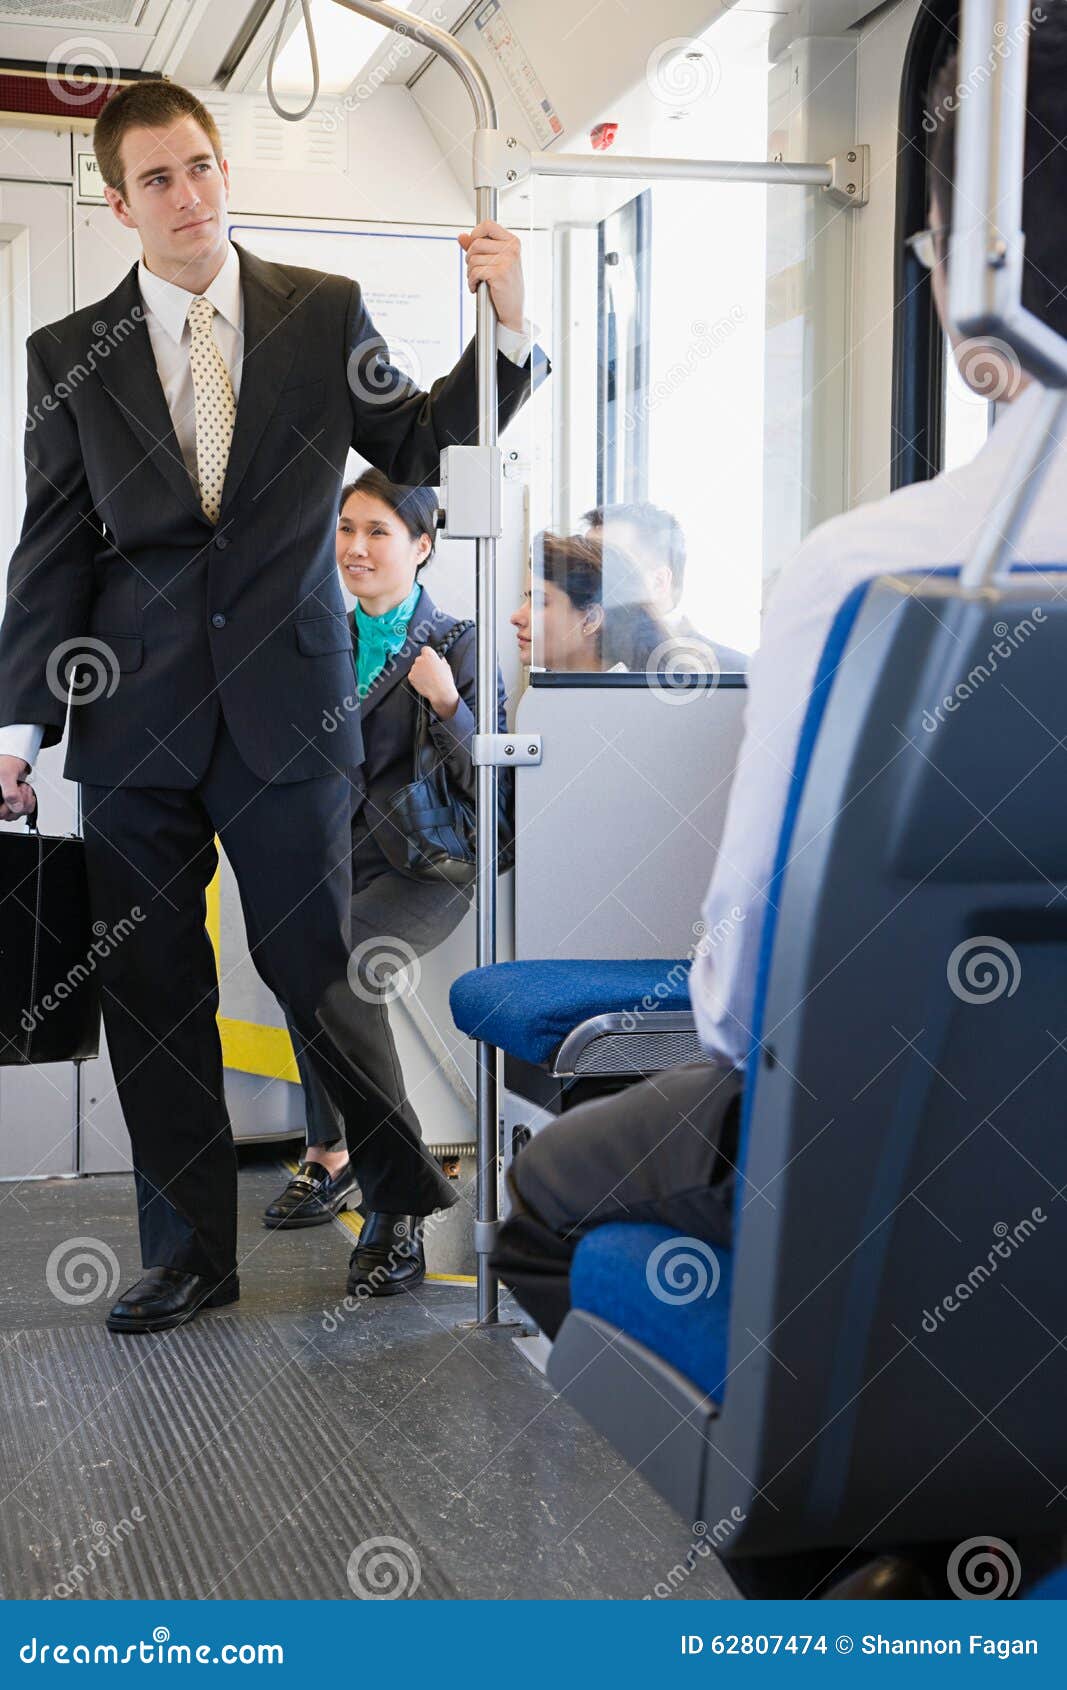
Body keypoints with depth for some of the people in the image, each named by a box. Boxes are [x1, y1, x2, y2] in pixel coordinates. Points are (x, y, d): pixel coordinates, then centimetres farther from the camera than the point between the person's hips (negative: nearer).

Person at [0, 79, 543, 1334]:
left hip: (286, 709, -1)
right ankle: (193, 1247, 20)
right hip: (136, 722, 2)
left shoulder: (325, 312, 6)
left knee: (316, 968, 3)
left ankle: (400, 1185, 26)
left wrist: (506, 328, -4)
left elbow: (412, 446, 9)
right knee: (150, 992, 6)